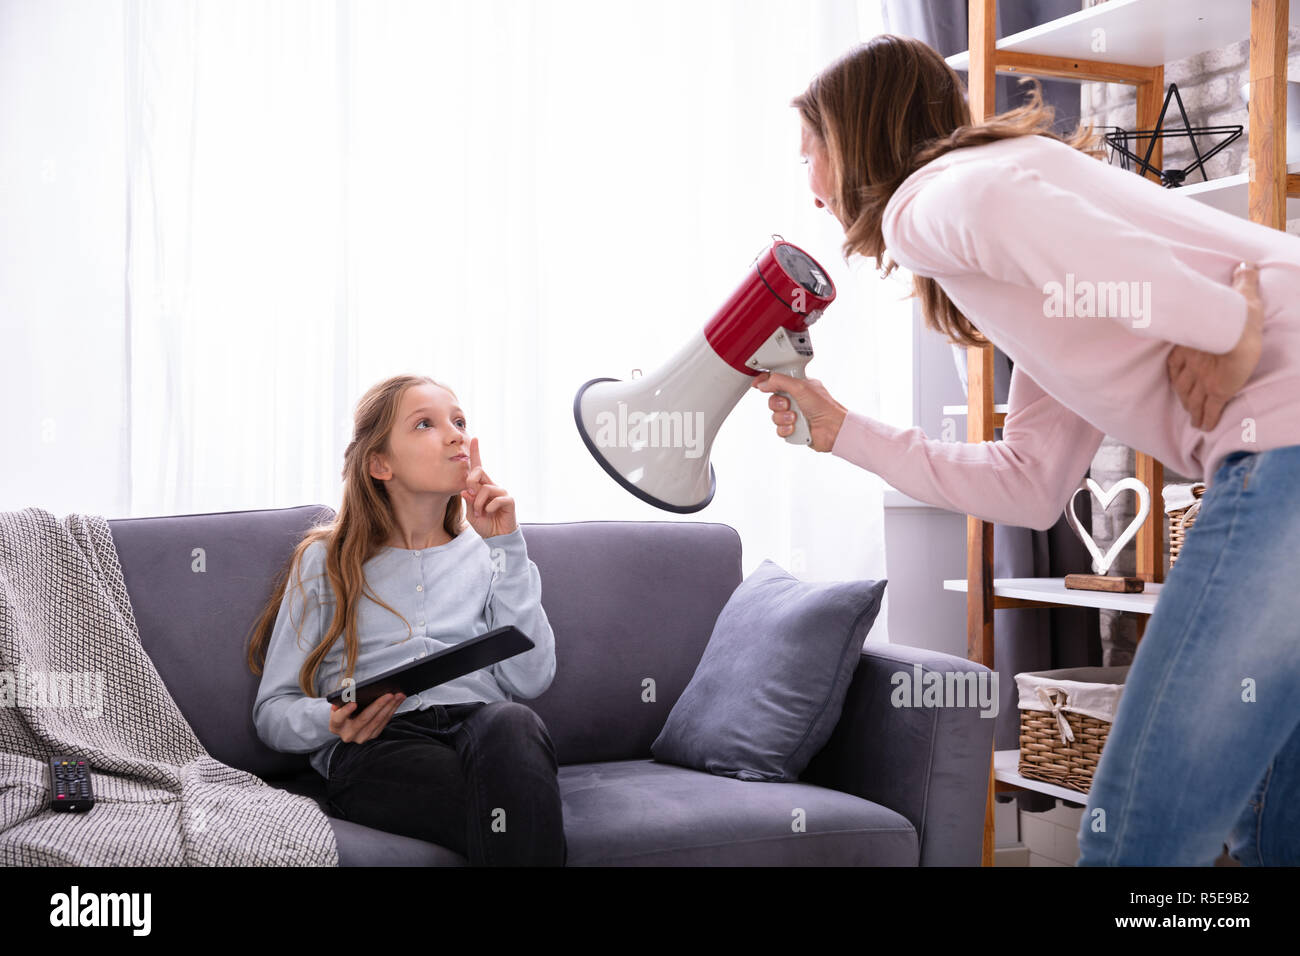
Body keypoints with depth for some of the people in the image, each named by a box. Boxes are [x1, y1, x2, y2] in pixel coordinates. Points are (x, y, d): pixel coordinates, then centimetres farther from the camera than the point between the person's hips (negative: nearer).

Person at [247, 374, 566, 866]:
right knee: (514, 811, -36)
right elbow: (273, 710, 13)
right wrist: (332, 722, -10)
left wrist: (507, 547, 4)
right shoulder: (326, 560, 18)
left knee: (511, 722, -37)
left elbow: (530, 678, 5)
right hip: (375, 749, -3)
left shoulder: (487, 553, 22)